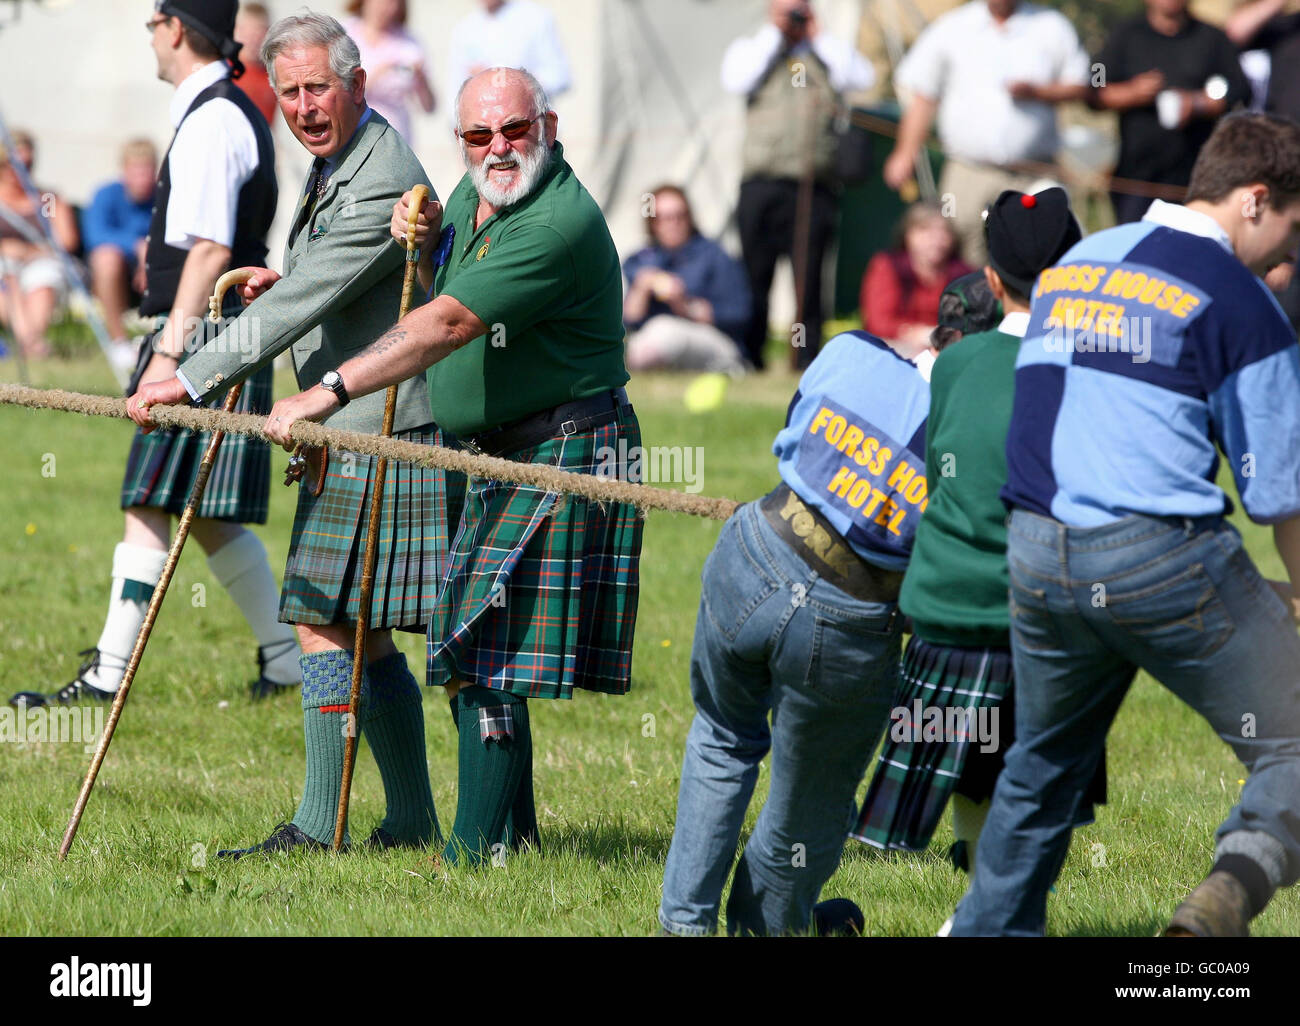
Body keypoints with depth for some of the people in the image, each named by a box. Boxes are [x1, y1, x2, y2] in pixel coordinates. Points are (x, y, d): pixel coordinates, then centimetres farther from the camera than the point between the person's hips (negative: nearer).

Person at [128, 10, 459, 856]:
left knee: (328, 626, -9)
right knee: (359, 634, 12)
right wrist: (285, 284, 10)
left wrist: (192, 380, -24)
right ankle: (413, 824, 17)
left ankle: (319, 827, -4)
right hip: (352, 437, 10)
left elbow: (302, 307, -24)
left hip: (378, 438, -10)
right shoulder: (338, 165, 15)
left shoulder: (382, 183, -18)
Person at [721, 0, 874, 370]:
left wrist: (818, 35, 4)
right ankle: (748, 357, 8)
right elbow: (737, 80, -5)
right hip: (762, 183, 0)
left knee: (809, 278, -4)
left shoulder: (828, 52, 17)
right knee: (754, 274, -1)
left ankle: (808, 359, 2)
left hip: (814, 183, 0)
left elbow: (861, 76, -2)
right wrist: (774, 34, 1)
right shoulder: (751, 48, 16)